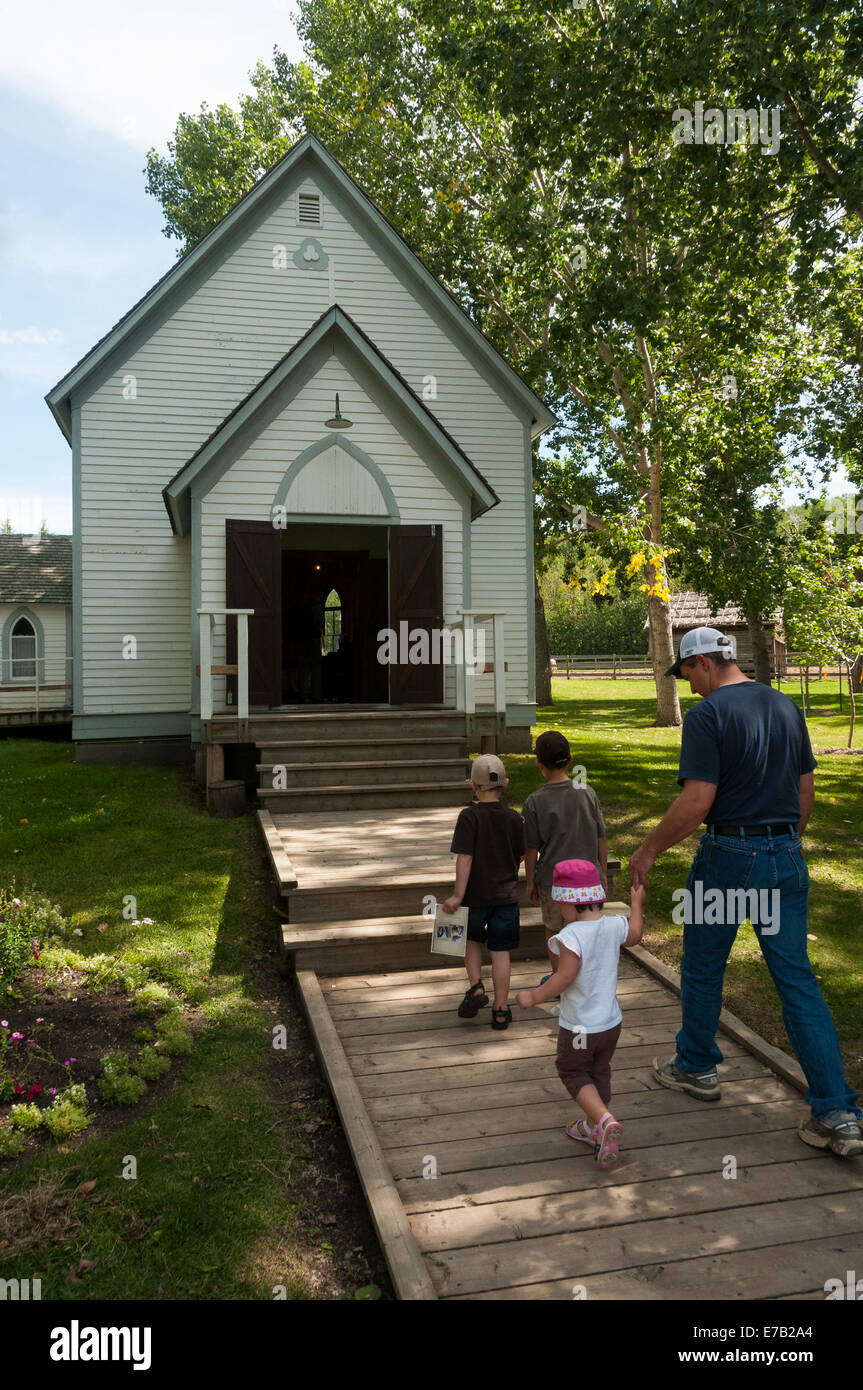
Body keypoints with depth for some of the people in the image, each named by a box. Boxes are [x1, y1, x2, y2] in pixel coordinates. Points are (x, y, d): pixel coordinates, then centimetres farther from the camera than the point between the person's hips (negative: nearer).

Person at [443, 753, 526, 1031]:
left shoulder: (469, 816, -13)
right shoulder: (514, 818, -2)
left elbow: (464, 858, -16)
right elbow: (522, 856, 6)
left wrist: (457, 896, -12)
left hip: (475, 894, -2)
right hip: (506, 894, 2)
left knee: (471, 939, 23)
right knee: (500, 951, 9)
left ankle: (476, 987, 7)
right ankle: (501, 1010, 14)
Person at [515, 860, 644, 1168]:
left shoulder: (571, 935, -26)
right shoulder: (614, 926, -6)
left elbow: (565, 977, -26)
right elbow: (634, 936, 16)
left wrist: (534, 997, -15)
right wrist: (637, 904, 30)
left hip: (579, 1027, -6)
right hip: (611, 1022, 6)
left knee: (573, 1073, 14)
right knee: (600, 1073, 24)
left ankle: (605, 1120, -5)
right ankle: (594, 1129, 38)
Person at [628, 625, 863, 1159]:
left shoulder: (708, 715, -14)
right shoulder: (787, 707, 8)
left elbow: (697, 802, -19)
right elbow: (806, 790, 14)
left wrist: (650, 849, -7)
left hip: (729, 854, -6)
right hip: (786, 855, 6)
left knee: (703, 967, 15)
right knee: (798, 980, 7)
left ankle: (696, 1068, 32)